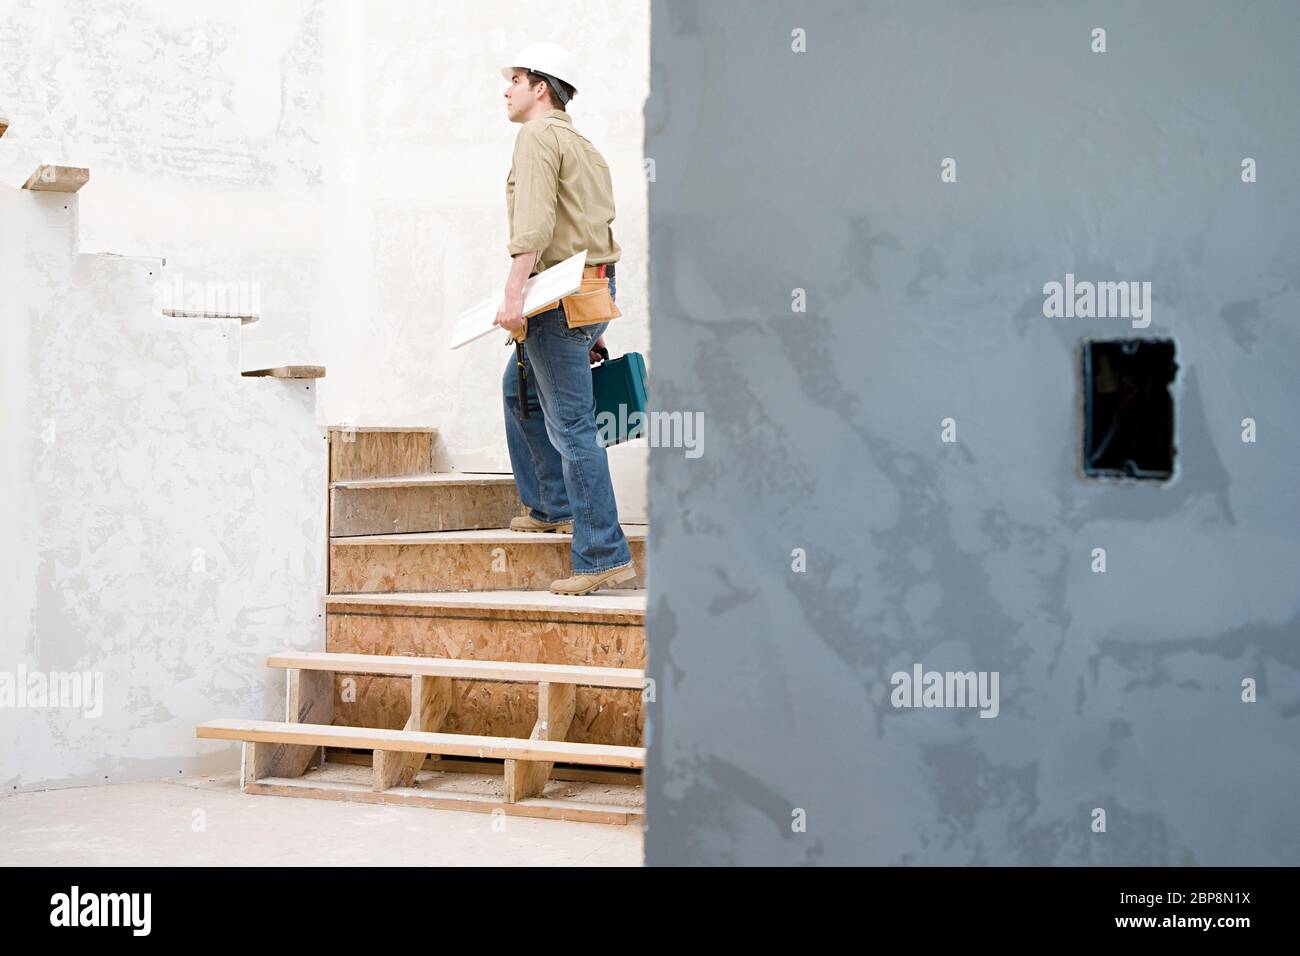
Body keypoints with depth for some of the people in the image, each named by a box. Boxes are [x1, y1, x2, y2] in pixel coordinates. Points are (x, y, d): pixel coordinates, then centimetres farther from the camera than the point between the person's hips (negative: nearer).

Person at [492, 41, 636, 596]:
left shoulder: (538, 136, -7)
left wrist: (514, 294, -28)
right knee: (520, 389, 27)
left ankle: (605, 557, -11)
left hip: (561, 295, -10)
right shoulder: (583, 147, 22)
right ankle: (551, 507, 30)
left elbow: (534, 222, -21)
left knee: (570, 426, -10)